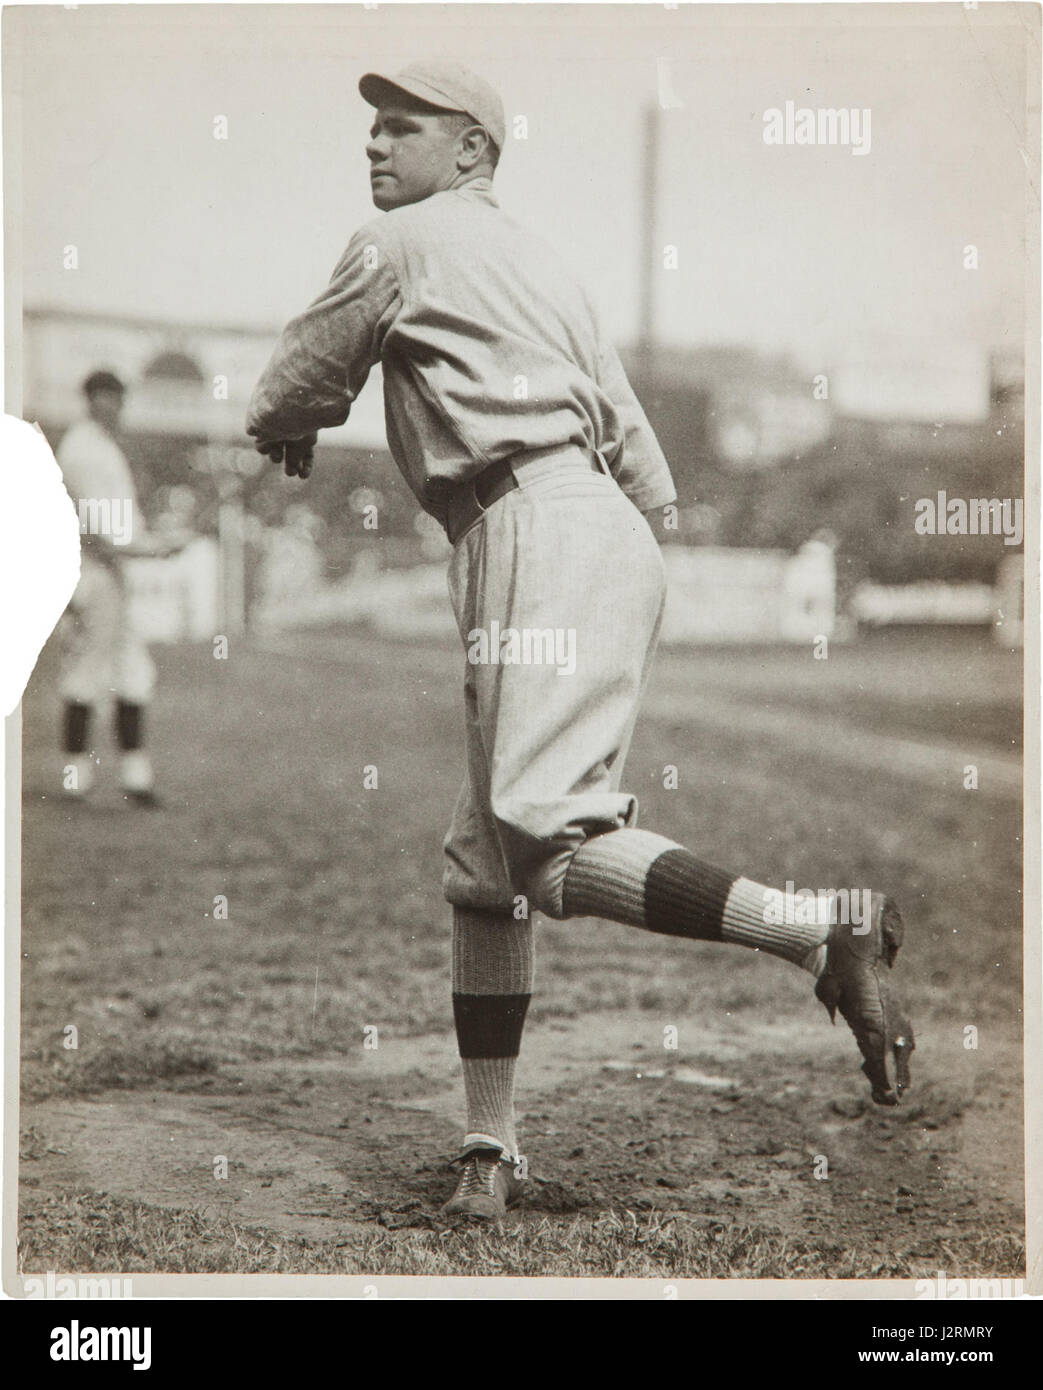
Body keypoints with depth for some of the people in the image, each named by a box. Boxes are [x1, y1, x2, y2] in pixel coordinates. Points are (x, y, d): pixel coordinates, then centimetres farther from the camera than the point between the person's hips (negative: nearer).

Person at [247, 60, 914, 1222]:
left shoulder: (403, 244, 3)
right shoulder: (540, 264, 28)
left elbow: (291, 398, 14)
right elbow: (640, 458, 25)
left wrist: (287, 429, 35)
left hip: (542, 531, -10)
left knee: (548, 843, -21)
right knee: (483, 858, 10)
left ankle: (825, 937, -29)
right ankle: (489, 1146, 13)